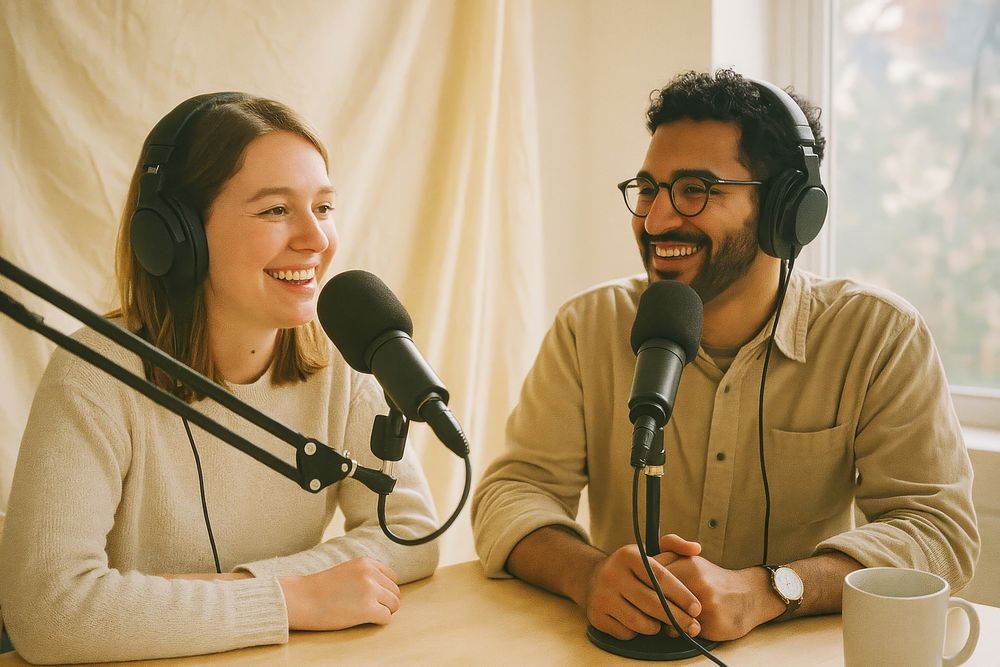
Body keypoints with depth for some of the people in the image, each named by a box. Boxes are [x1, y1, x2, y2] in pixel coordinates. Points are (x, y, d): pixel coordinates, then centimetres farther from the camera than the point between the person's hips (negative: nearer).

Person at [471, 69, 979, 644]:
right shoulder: (589, 327, -1)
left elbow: (941, 529, -12)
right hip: (624, 648, 2)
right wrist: (588, 575, -28)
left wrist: (763, 592, -29)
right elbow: (514, 488, -5)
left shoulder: (882, 337, -6)